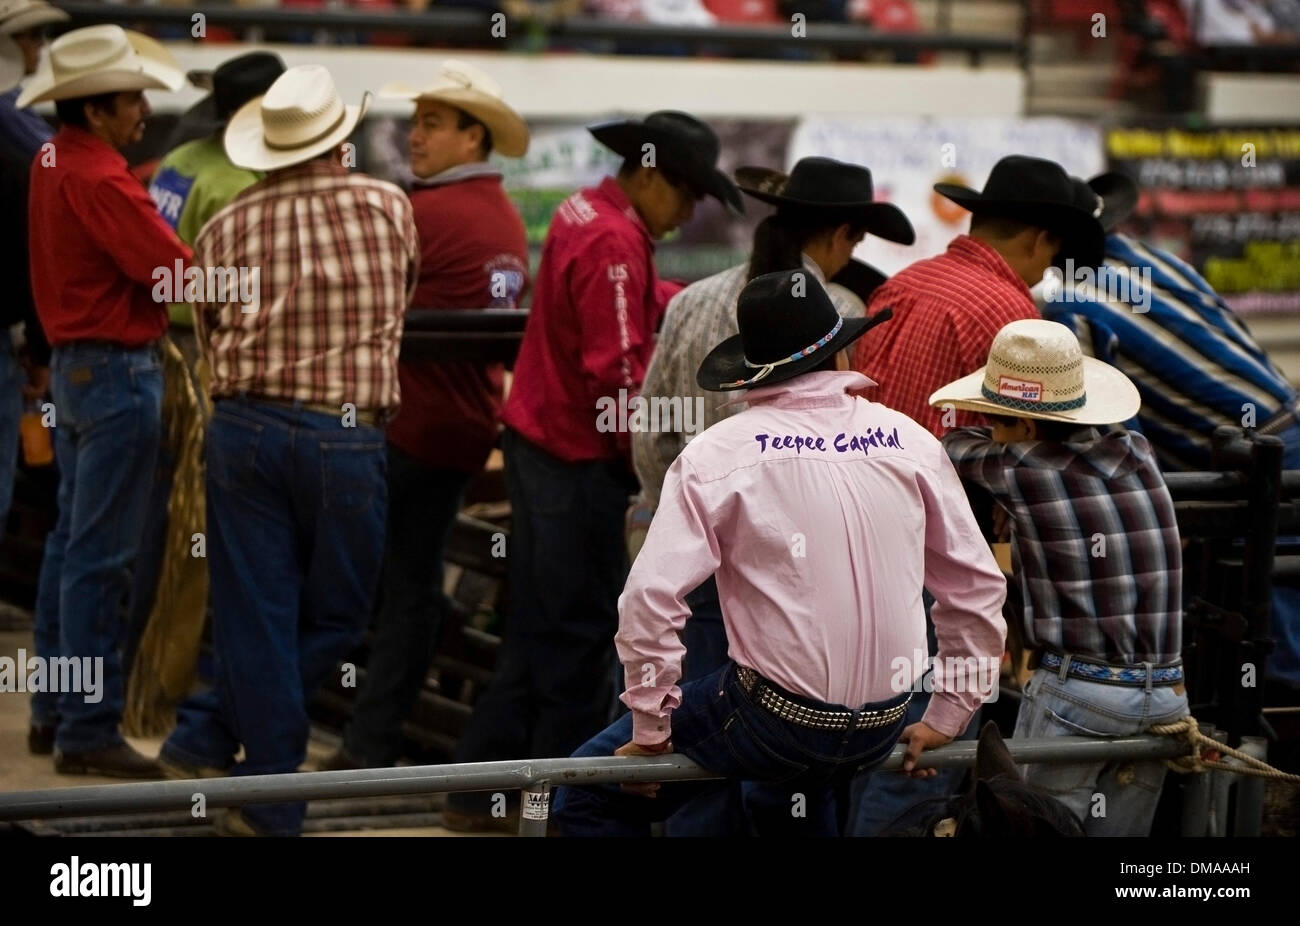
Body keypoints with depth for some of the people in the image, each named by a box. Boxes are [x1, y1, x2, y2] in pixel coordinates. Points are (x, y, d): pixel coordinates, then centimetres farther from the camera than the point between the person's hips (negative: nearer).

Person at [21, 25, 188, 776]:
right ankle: (89, 731, -1)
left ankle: (55, 711, 23)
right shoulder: (99, 180, -20)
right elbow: (178, 273, -20)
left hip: (74, 364, 10)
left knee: (70, 543, 15)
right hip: (119, 371, -10)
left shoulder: (54, 165, 10)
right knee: (101, 557, -6)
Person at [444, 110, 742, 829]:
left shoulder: (585, 211, 11)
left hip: (538, 440, 10)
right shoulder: (616, 242, -20)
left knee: (540, 628, 16)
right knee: (579, 634, -1)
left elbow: (637, 303, 19)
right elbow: (616, 372, -23)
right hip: (579, 457, -10)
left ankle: (480, 788, 22)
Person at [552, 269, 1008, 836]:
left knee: (589, 795, 11)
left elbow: (651, 596, -16)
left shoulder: (718, 454, -9)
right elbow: (978, 583, 6)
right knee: (786, 797, 38)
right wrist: (948, 719, 16)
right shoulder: (909, 441, 1)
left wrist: (651, 732, -4)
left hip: (775, 719, -5)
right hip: (881, 730, 5)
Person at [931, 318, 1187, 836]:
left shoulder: (1022, 472, -9)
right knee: (1118, 835, 12)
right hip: (1165, 697, 6)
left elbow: (956, 447, 12)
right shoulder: (1137, 454, 6)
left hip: (1075, 692, -6)